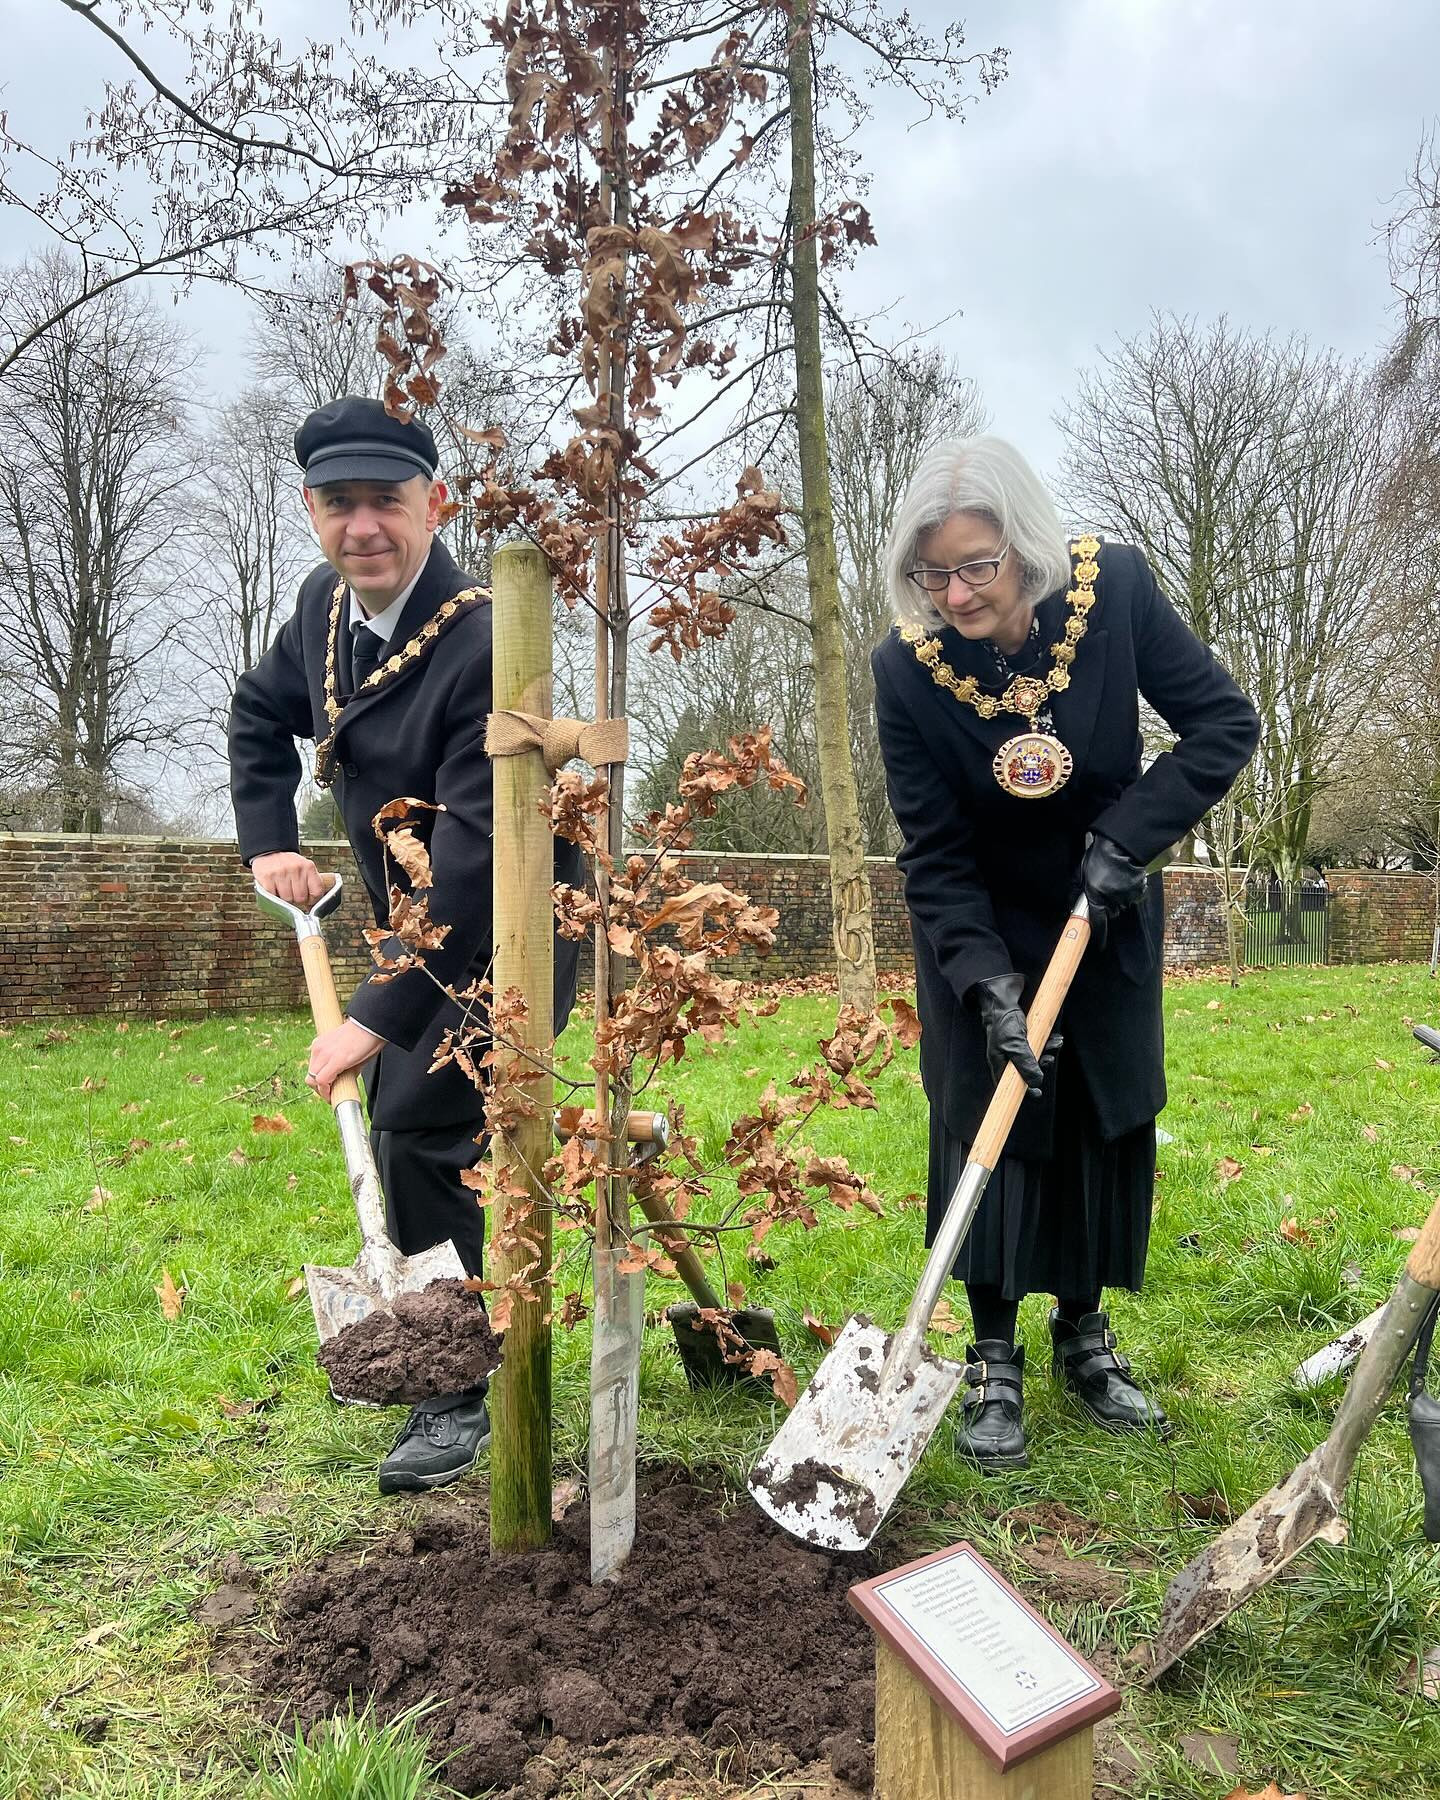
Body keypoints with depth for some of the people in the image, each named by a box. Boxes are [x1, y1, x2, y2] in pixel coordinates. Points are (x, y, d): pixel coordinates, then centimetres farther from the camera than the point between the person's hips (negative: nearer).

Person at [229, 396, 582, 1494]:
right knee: (401, 1123, 19)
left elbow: (475, 856, -32)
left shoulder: (486, 643, -29)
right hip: (420, 921, 9)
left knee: (421, 1132, -14)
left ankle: (471, 1394, 7)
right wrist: (269, 841, 3)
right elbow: (262, 713, 17)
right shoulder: (326, 601, -3)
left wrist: (379, 1016, -31)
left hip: (512, 925, -9)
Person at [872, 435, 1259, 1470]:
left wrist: (1127, 835, -23)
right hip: (982, 930, -2)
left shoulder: (1115, 589, -21)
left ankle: (1085, 1335, 26)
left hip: (1107, 917, 2)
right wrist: (988, 985, -26)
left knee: (1110, 1120, 7)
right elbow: (935, 856, -18)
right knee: (989, 1123, -3)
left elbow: (1225, 723, -13)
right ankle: (994, 1362, 12)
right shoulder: (907, 666, -23)